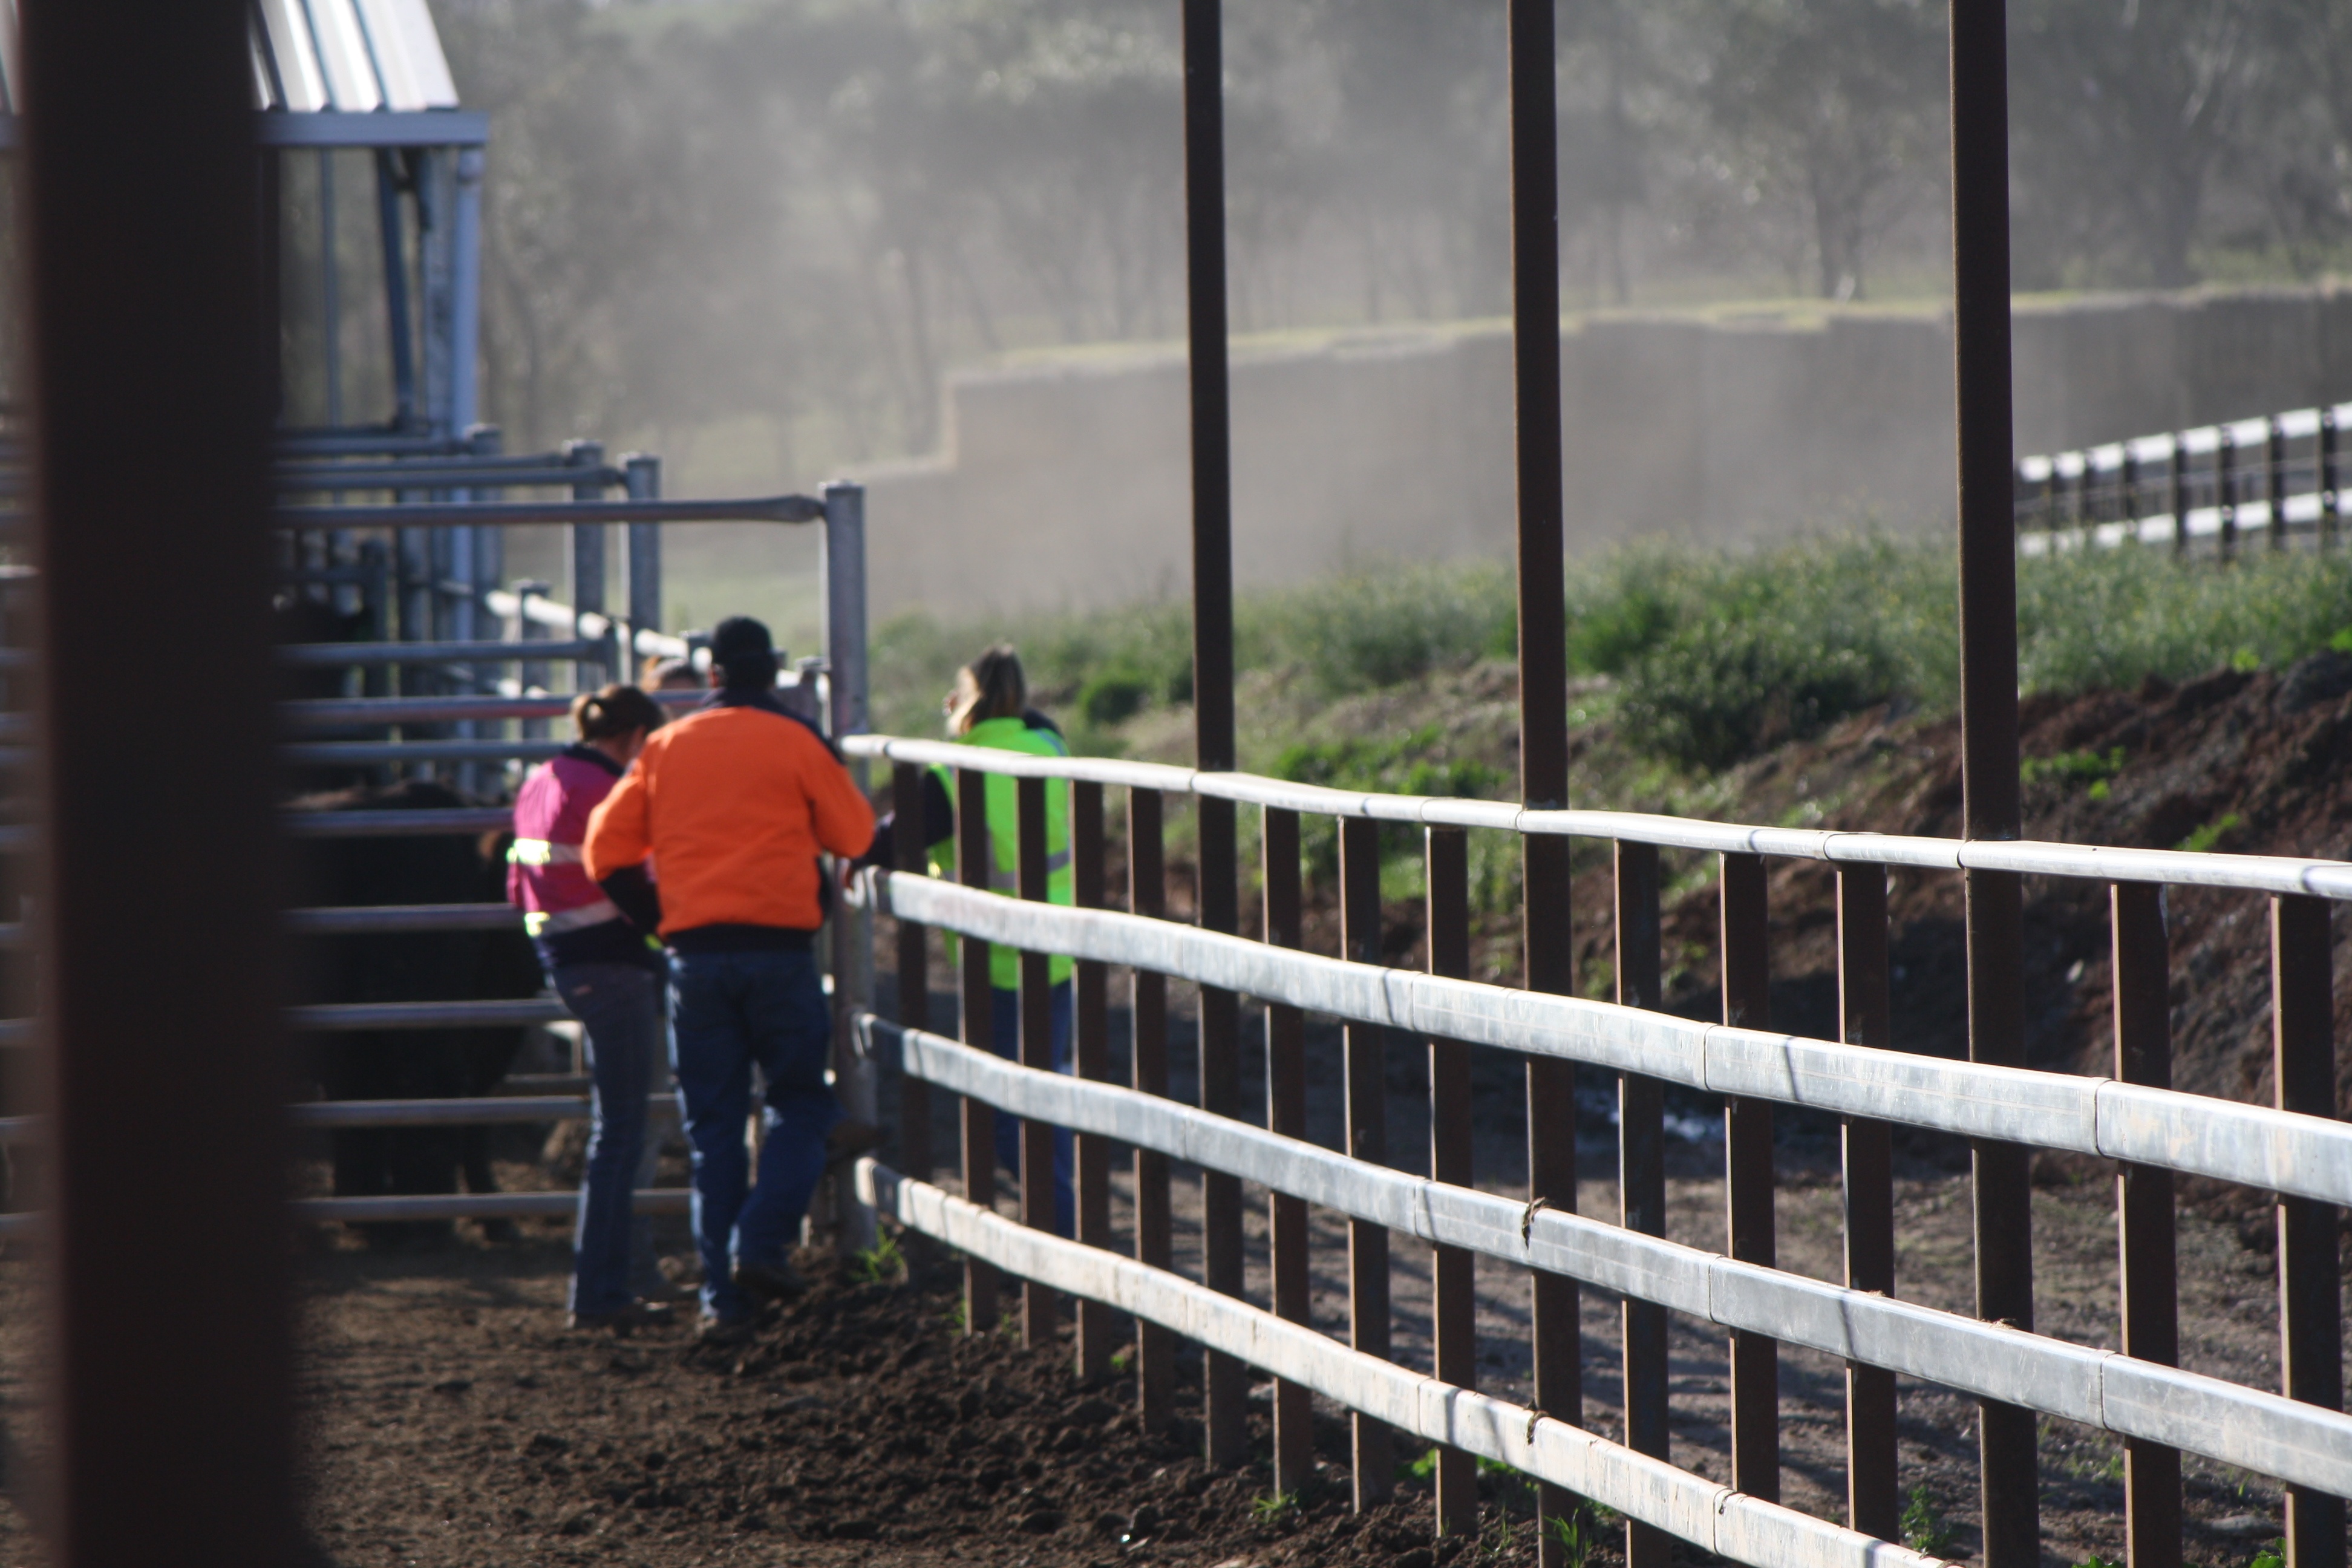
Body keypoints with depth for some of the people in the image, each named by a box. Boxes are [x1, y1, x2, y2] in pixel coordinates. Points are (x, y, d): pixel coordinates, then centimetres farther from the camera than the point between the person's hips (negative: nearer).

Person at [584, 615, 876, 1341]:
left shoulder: (666, 746, 8)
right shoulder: (796, 743, 0)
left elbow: (607, 850, 7)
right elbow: (854, 836, 6)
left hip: (693, 951, 3)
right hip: (781, 947, -3)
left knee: (712, 1125, 8)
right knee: (799, 1100, 10)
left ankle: (722, 1294, 5)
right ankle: (762, 1242, -10)